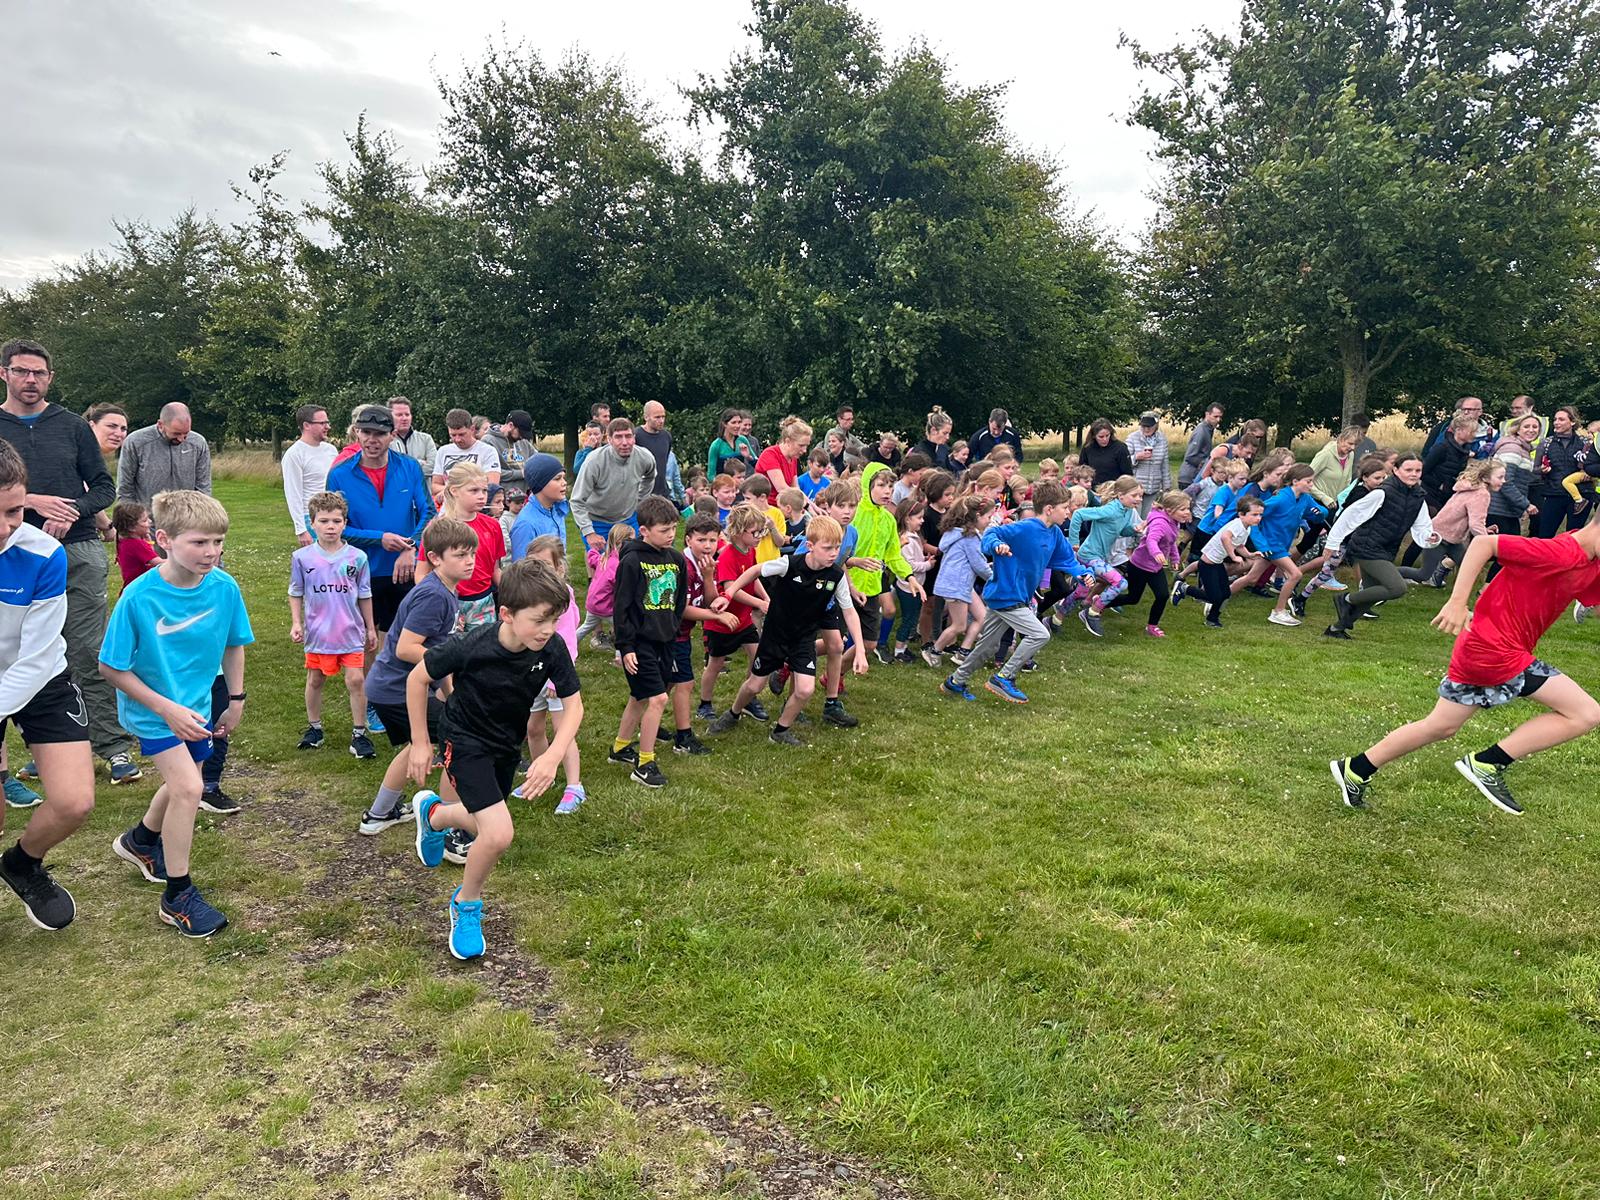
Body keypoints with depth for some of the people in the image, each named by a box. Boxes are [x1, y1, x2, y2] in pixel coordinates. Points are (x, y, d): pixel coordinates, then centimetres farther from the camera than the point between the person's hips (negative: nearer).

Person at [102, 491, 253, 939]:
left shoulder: (224, 587, -16)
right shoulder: (139, 596, -27)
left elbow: (233, 644, 2)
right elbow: (112, 668, -18)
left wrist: (235, 699, 5)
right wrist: (167, 709, -20)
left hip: (196, 705, 6)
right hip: (152, 709, -5)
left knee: (182, 785, 23)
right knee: (188, 788, -17)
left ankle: (141, 841, 55)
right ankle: (177, 896, 0)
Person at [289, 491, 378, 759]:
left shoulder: (357, 557, -5)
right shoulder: (302, 558, -5)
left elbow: (364, 595, 5)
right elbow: (296, 593, 7)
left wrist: (370, 628, 10)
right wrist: (296, 623, 0)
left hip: (351, 632, -1)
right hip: (317, 633, 1)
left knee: (356, 680, -4)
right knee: (314, 680, 15)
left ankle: (359, 733, 8)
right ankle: (314, 727, 33)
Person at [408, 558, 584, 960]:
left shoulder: (552, 648, -23)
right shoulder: (471, 647, -32)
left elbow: (573, 705, -14)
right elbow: (418, 678, -16)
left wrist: (552, 756, -30)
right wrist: (420, 744, -9)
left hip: (508, 745, 5)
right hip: (466, 741, -5)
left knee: (485, 825, 24)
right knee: (499, 834, -20)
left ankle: (433, 813, 58)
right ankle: (466, 904, 9)